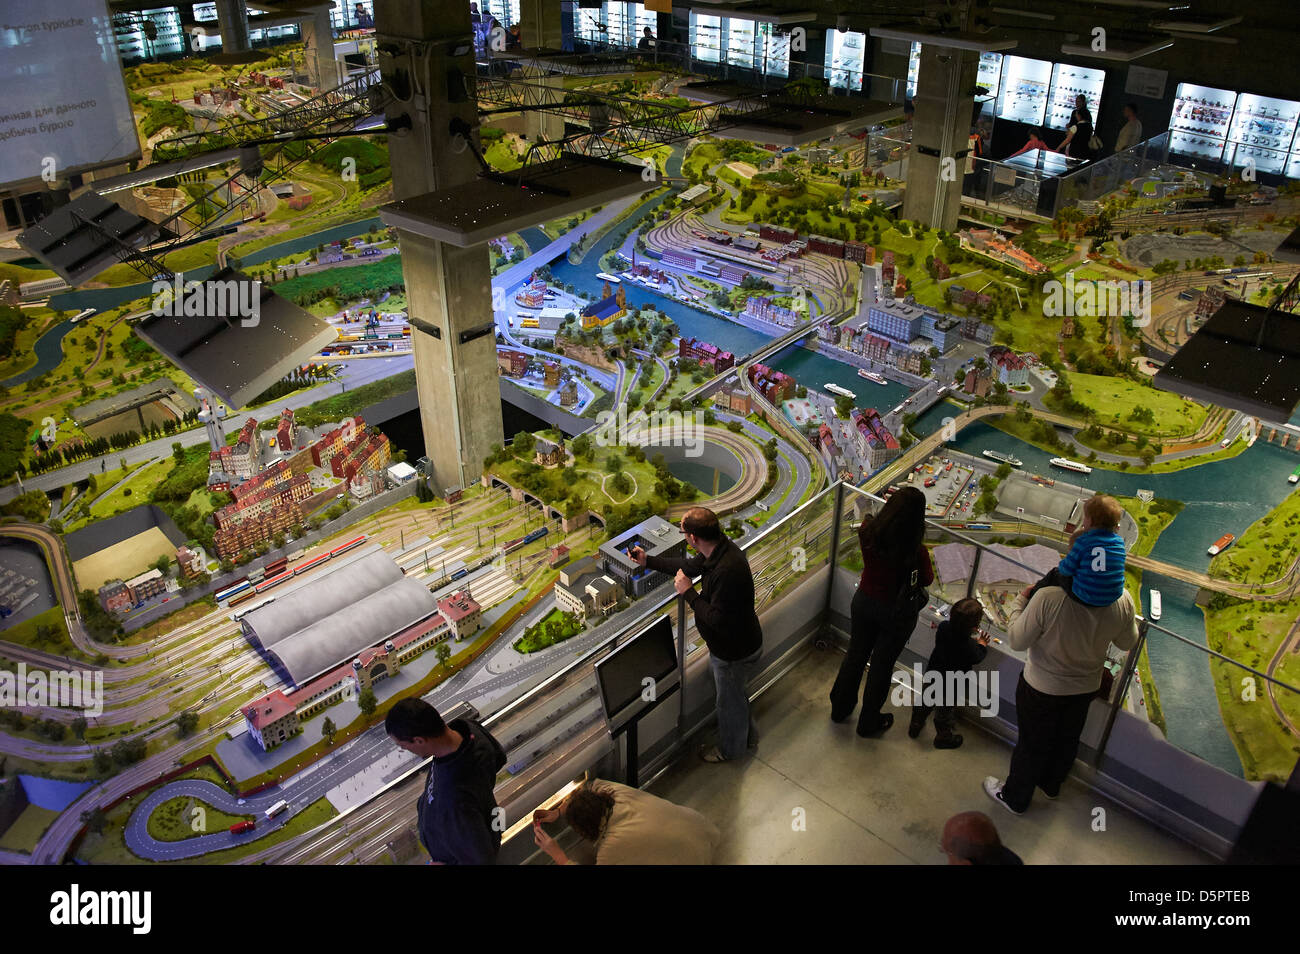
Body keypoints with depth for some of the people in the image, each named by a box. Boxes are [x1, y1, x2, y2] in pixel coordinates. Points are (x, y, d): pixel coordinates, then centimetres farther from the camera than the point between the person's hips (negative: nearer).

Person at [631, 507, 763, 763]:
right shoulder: (719, 550, -10)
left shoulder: (728, 571, -41)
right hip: (731, 644, 9)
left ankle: (730, 749, 47)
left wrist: (688, 592, -24)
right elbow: (691, 566, 11)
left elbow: (717, 620, -35)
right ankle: (748, 734, 57)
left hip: (734, 652, -9)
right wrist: (648, 561, 13)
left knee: (729, 701, 19)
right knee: (736, 693, 32)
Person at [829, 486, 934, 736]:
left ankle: (840, 707, 45)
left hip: (864, 601, 4)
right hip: (897, 611, -3)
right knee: (882, 665, 17)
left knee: (855, 655, 25)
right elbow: (927, 580, -10)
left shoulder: (868, 530, -21)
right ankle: (868, 722, 37)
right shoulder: (916, 551, -31)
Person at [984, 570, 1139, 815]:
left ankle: (1015, 798, 40)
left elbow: (1017, 641, -22)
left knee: (1032, 743, 18)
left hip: (1042, 688, -4)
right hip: (1086, 687, 4)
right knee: (1067, 740, 28)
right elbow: (1128, 643, -2)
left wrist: (1020, 602, -7)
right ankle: (1051, 785, 54)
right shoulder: (1123, 602, -22)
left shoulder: (1048, 598, -36)